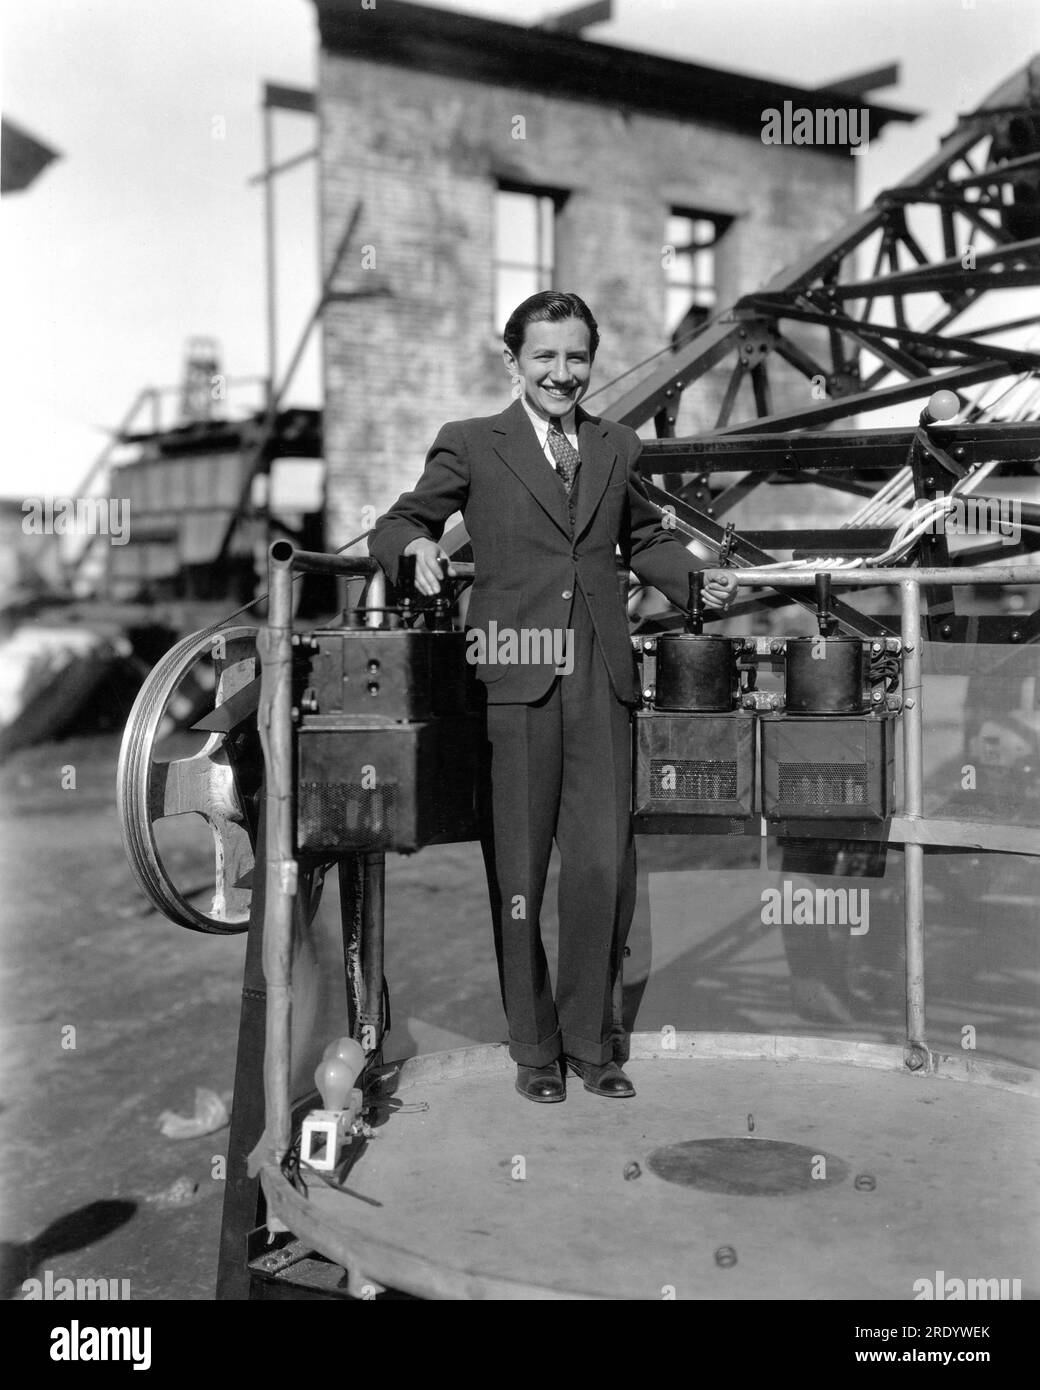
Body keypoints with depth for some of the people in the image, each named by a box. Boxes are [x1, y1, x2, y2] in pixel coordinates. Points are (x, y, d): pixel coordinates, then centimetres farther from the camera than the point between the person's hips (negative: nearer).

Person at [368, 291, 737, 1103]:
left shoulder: (618, 448, 17)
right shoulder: (471, 445, 6)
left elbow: (644, 539, 28)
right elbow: (397, 525, 8)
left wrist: (697, 579, 11)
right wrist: (418, 548, -14)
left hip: (601, 683, 3)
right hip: (514, 681, -3)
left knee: (604, 869, 1)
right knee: (519, 876, 4)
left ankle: (589, 1042, 18)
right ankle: (534, 1050, 19)